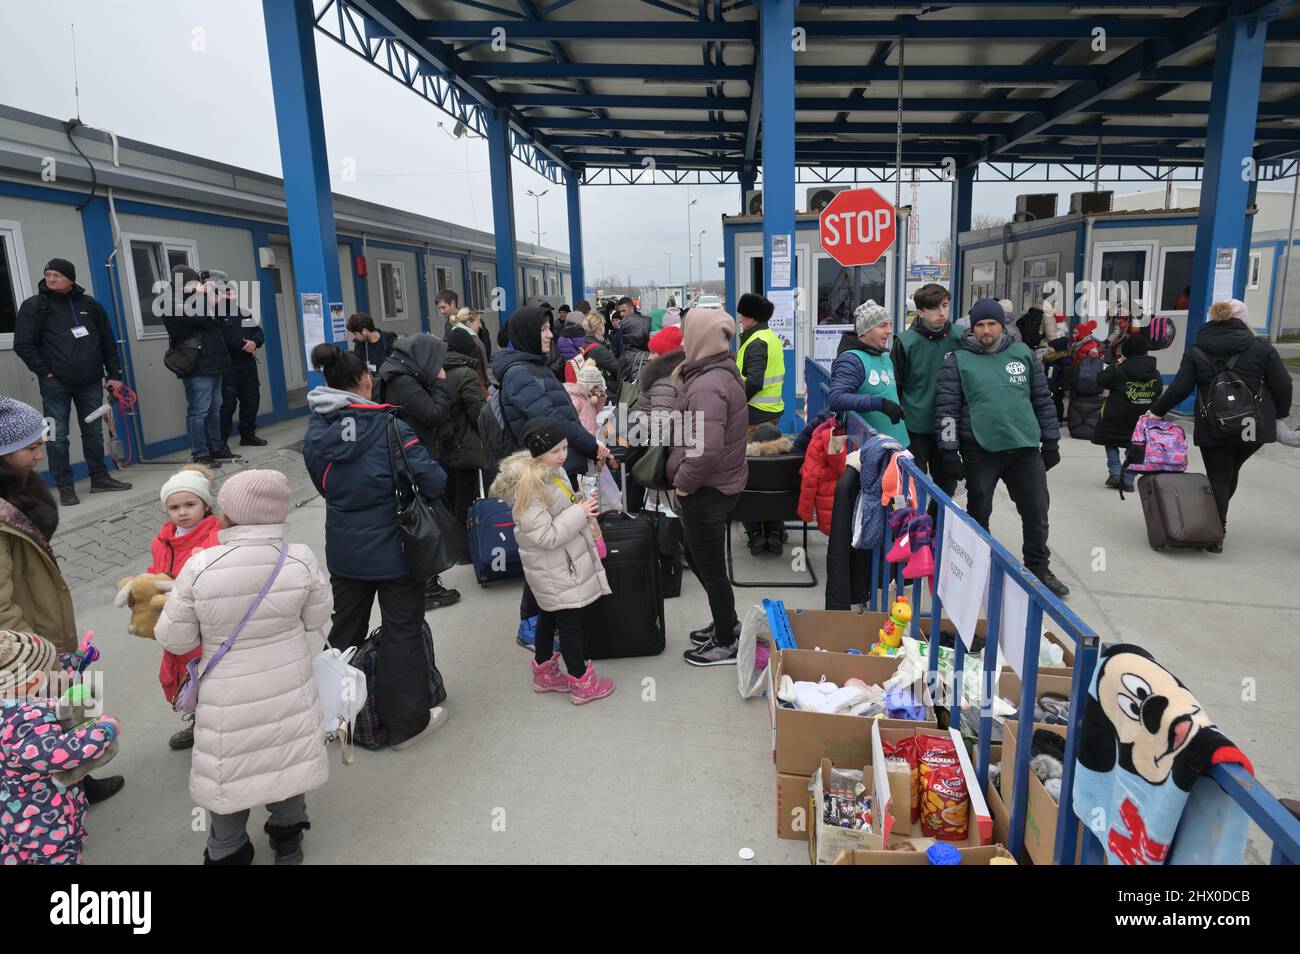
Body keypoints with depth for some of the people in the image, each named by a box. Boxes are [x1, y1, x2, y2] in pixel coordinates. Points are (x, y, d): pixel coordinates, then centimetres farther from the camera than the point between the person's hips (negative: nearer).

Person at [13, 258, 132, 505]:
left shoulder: (90, 305, 9)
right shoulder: (34, 306, -1)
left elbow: (108, 342, 12)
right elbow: (23, 345, -3)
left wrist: (114, 375, 8)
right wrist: (45, 372, -9)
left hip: (91, 382, 3)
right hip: (55, 384, -3)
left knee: (94, 433, 12)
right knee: (58, 437, -1)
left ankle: (100, 478, 24)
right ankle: (65, 488, 6)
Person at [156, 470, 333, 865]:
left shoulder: (200, 567, -22)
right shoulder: (301, 559, -17)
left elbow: (174, 640, -9)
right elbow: (317, 618, -1)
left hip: (229, 698, -2)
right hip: (288, 688, 2)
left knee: (229, 770, 18)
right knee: (286, 758, 21)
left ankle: (227, 853, 37)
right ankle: (287, 839, 41)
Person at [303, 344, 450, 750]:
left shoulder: (315, 431, -3)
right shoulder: (389, 426, -20)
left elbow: (323, 484, 9)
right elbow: (433, 481, -21)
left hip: (344, 551, 5)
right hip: (394, 549, -5)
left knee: (345, 629, 21)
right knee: (403, 632, 7)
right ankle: (406, 722, 17)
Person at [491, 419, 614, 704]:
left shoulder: (552, 470, 2)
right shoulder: (528, 486, -27)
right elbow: (544, 536, -26)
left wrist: (581, 504, 3)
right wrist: (579, 513, -25)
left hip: (561, 562, 9)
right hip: (555, 569, -9)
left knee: (550, 616, 21)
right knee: (570, 622, 3)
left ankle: (544, 673, 37)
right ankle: (582, 683, 18)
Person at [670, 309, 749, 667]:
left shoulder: (707, 386, -24)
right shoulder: (721, 372, 9)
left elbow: (707, 449, -33)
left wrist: (682, 482, -19)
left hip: (705, 491, -10)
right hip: (720, 485, 10)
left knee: (710, 568, 6)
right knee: (704, 561, 24)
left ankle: (726, 644, 22)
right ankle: (726, 625, 41)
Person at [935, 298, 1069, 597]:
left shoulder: (1022, 352, 8)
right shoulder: (958, 360, -2)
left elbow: (1042, 398, 13)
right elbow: (946, 409, -5)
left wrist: (1051, 441, 12)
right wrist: (949, 452, -10)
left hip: (1026, 449, 3)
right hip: (980, 452, -3)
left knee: (1037, 513, 11)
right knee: (978, 515, 10)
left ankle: (1038, 568, 30)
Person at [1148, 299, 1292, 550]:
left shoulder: (1195, 352, 0)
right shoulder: (1261, 347, 2)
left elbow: (1179, 388, -5)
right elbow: (1282, 385, 1)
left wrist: (1156, 411, 5)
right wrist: (1279, 414, 15)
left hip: (1213, 427, -1)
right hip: (1255, 426, 1)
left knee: (1218, 477, 6)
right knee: (1231, 473, 16)